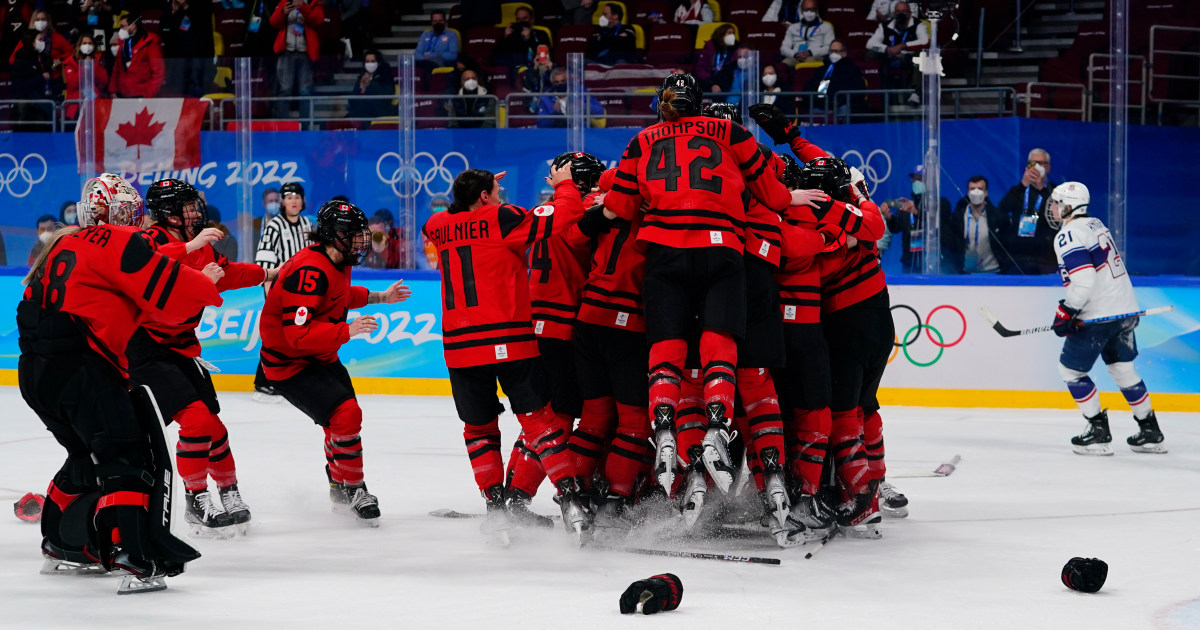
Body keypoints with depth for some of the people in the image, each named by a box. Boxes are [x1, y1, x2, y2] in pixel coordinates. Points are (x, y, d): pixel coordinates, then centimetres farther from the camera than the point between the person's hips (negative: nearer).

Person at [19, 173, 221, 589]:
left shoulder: (67, 245, 26)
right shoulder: (118, 242, -2)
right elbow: (167, 293, -8)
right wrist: (206, 284, 9)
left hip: (36, 370, 9)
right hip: (79, 368, -9)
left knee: (90, 458, 25)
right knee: (130, 459, -13)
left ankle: (61, 547, 33)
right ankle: (134, 556, -27)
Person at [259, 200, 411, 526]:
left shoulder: (337, 263, 2)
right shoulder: (310, 271, -30)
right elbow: (298, 332, -35)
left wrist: (379, 297, 22)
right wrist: (346, 331, -38)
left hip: (321, 357, 11)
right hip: (289, 363, -11)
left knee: (345, 418, 20)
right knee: (345, 413, -21)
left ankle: (339, 487, 41)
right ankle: (353, 490, -5)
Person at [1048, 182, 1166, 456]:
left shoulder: (1068, 236, -14)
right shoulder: (1096, 224, 14)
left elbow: (1083, 280, -25)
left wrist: (1066, 312, -17)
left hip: (1098, 317, -9)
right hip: (1126, 309, 9)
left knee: (1070, 369, 4)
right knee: (1123, 369, 18)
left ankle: (1099, 433, 1)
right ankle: (1150, 433, 21)